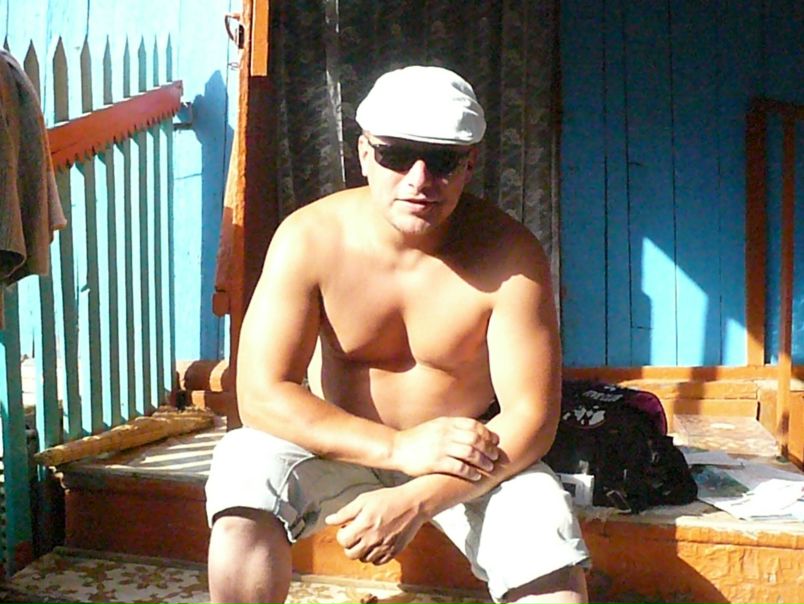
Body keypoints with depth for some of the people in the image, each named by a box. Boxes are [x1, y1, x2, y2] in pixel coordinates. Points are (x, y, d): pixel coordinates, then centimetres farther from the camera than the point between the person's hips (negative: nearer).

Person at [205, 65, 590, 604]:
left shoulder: (510, 255, -19)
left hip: (469, 454, -1)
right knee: (247, 469, -28)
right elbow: (263, 394, -19)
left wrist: (417, 500, -32)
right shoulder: (310, 238, -17)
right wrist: (400, 448, -31)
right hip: (340, 445, 1)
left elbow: (531, 417, -19)